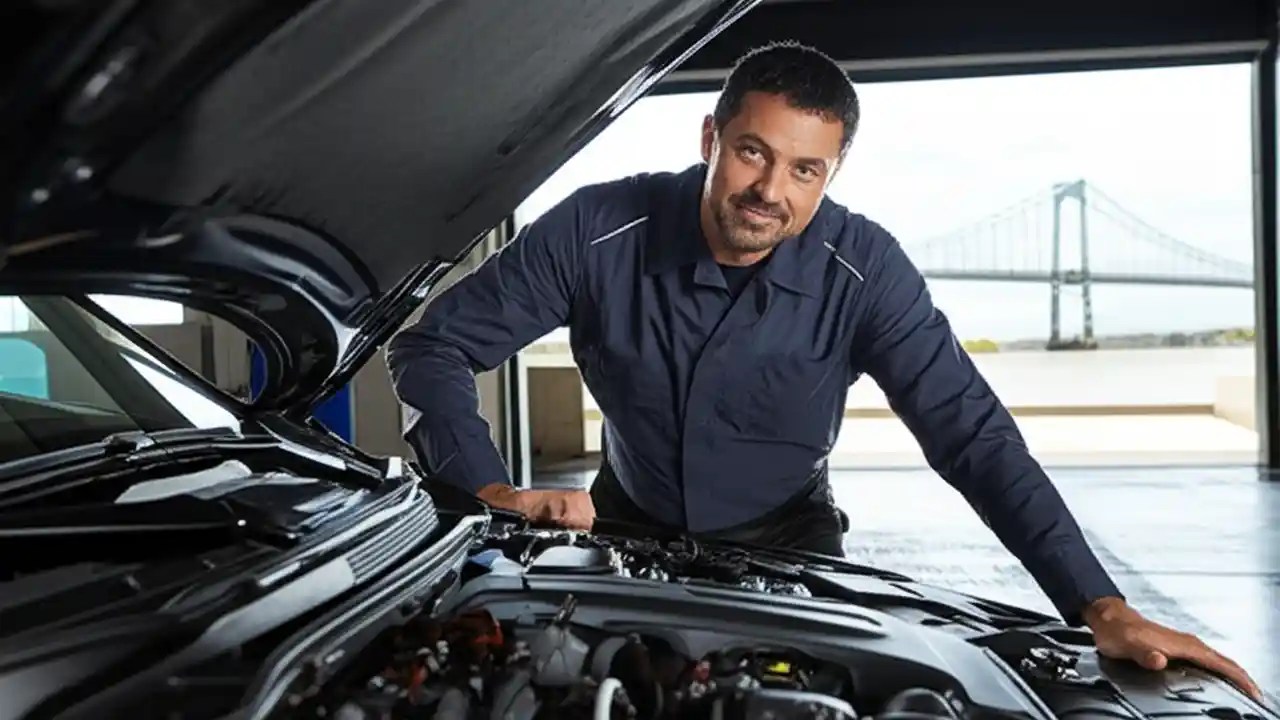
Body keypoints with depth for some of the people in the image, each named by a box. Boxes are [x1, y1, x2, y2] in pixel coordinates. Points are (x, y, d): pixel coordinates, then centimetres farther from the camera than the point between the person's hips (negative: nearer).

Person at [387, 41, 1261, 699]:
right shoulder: (599, 230, -24)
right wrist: (496, 494, -31)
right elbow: (431, 347, -18)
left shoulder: (864, 270, -23)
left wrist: (1101, 608, -31)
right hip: (628, 529, 1)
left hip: (785, 546, 0)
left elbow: (974, 435, -23)